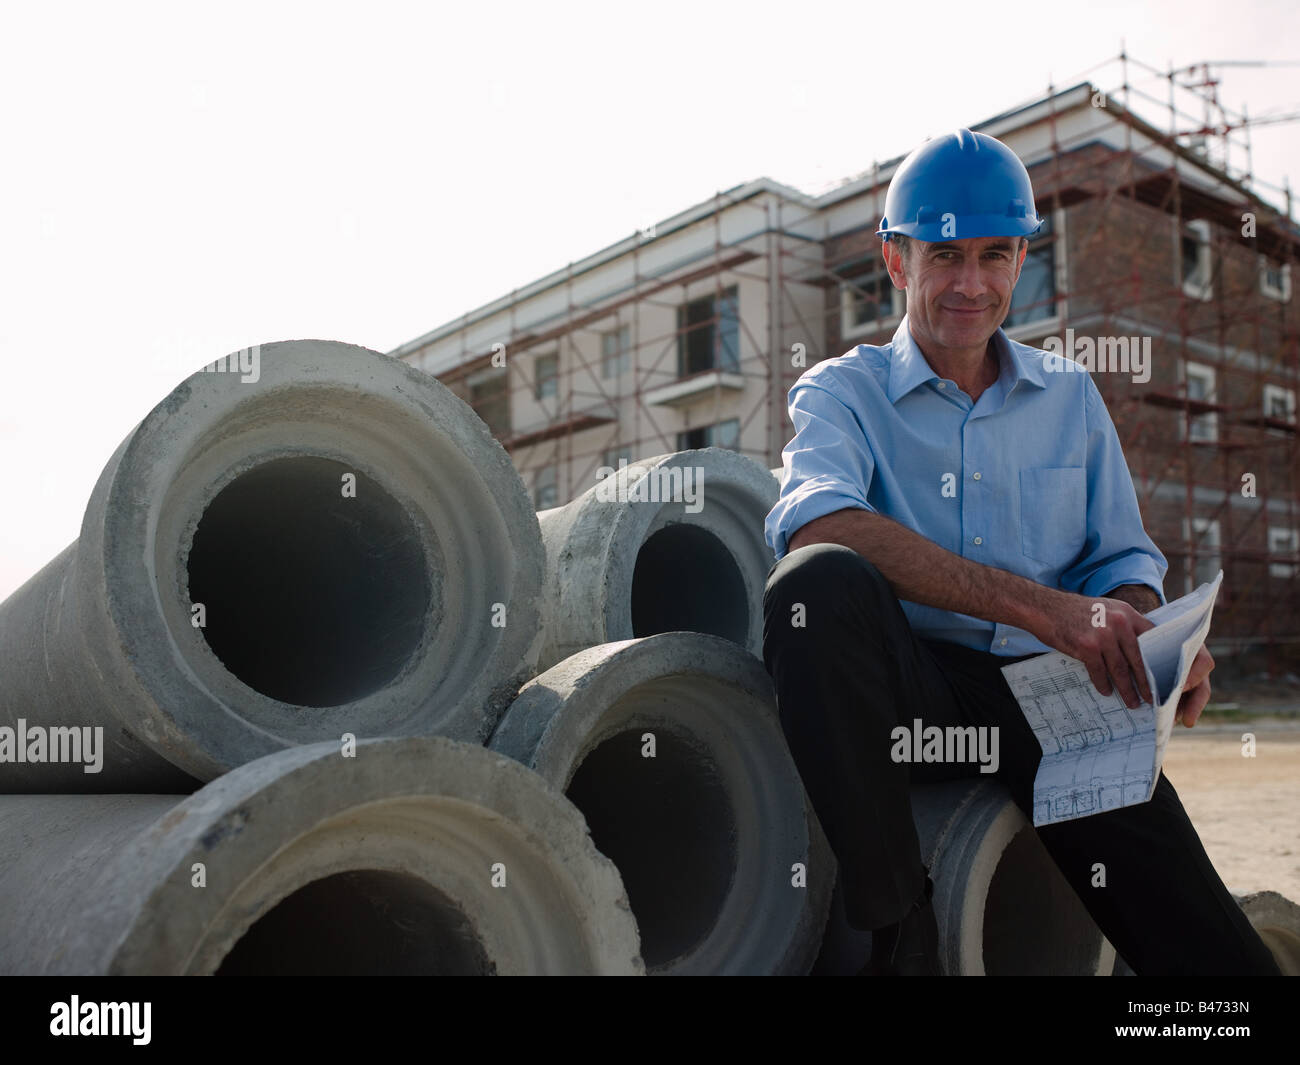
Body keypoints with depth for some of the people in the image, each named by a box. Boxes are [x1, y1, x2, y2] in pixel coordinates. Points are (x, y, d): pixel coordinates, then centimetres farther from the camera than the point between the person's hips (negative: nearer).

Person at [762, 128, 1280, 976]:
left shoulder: (1071, 398, 19)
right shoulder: (842, 391, 6)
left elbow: (1121, 557, 18)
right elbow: (811, 522, -17)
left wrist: (1146, 633, -9)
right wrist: (1033, 605, -25)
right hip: (907, 696, -1)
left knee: (1215, 950, -22)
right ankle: (896, 926, -23)